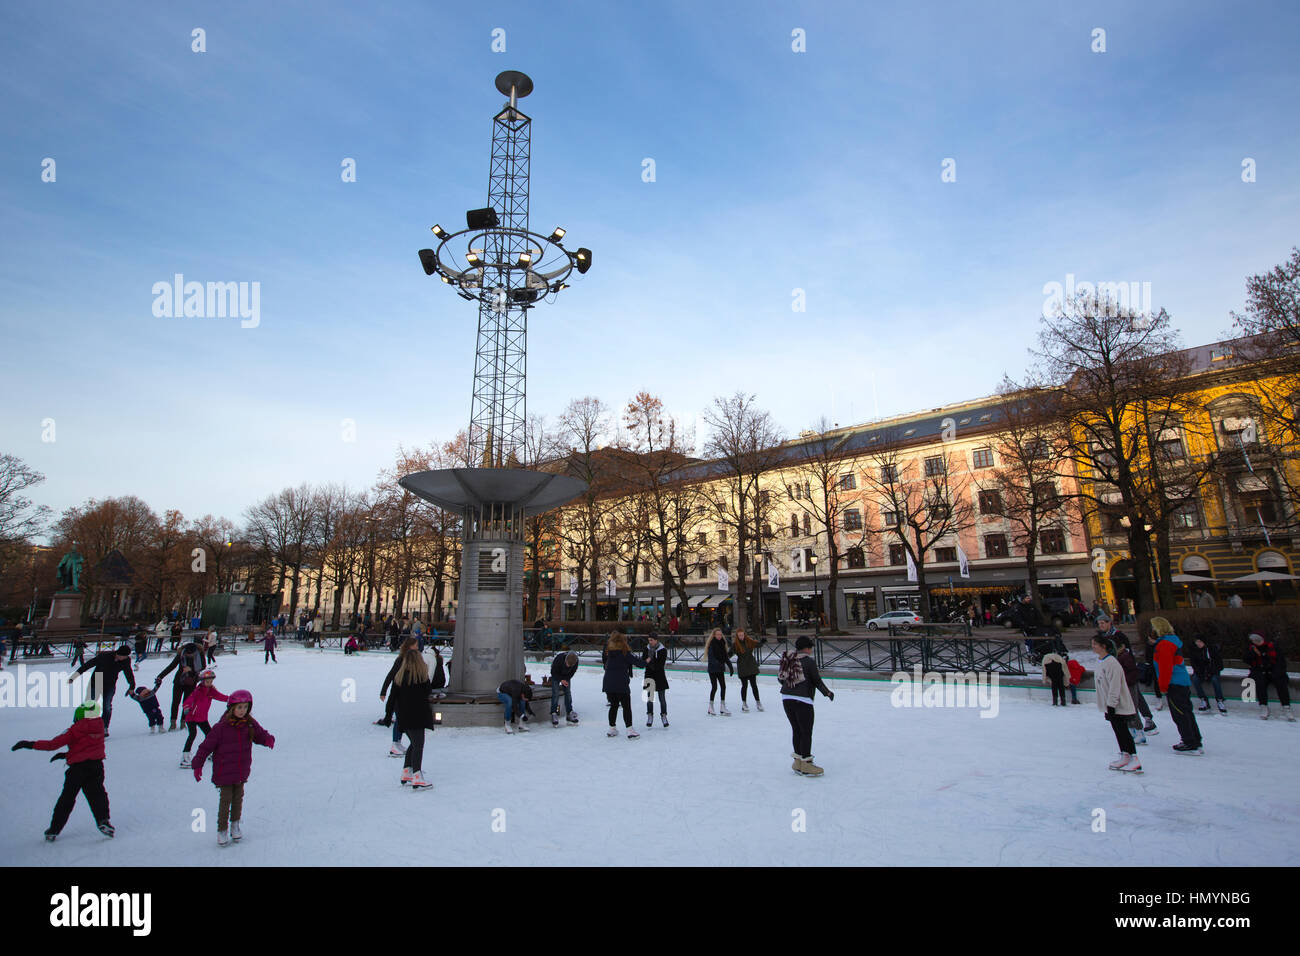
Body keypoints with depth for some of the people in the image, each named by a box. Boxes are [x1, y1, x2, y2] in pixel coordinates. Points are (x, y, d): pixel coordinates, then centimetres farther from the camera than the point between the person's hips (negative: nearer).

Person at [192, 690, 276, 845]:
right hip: (224, 772, -3)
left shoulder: (250, 724, -2)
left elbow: (260, 734, 7)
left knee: (238, 798, 12)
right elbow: (206, 746, -6)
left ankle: (235, 825, 29)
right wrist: (198, 765, -6)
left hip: (242, 771, 4)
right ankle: (222, 830, 17)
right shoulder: (221, 727, -14)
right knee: (225, 799, 0)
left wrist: (268, 739, -15)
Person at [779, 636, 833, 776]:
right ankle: (806, 764, 9)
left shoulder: (788, 659, 8)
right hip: (802, 700, -7)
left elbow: (780, 678, 14)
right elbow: (817, 680, -7)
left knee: (796, 729, 16)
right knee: (806, 732, 3)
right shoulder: (809, 662, -11)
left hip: (786, 698, 7)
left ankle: (798, 762, 25)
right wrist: (827, 693, 8)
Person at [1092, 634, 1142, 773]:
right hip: (1110, 705, 9)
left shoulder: (1111, 663, -20)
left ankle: (1135, 760, -1)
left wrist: (1111, 705, -21)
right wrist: (1107, 706, 22)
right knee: (1118, 731, 13)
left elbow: (1114, 687, -22)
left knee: (1123, 731, -6)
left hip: (1119, 706, -9)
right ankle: (1124, 757, 19)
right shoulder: (1100, 661, 11)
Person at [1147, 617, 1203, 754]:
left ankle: (1191, 745, 0)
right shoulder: (1172, 640, 14)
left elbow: (1166, 668, -19)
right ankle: (1196, 742, 23)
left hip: (1175, 685, -10)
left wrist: (1163, 686, -15)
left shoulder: (1164, 645, -18)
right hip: (1183, 682, 10)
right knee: (1186, 712, 15)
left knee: (1180, 715, -4)